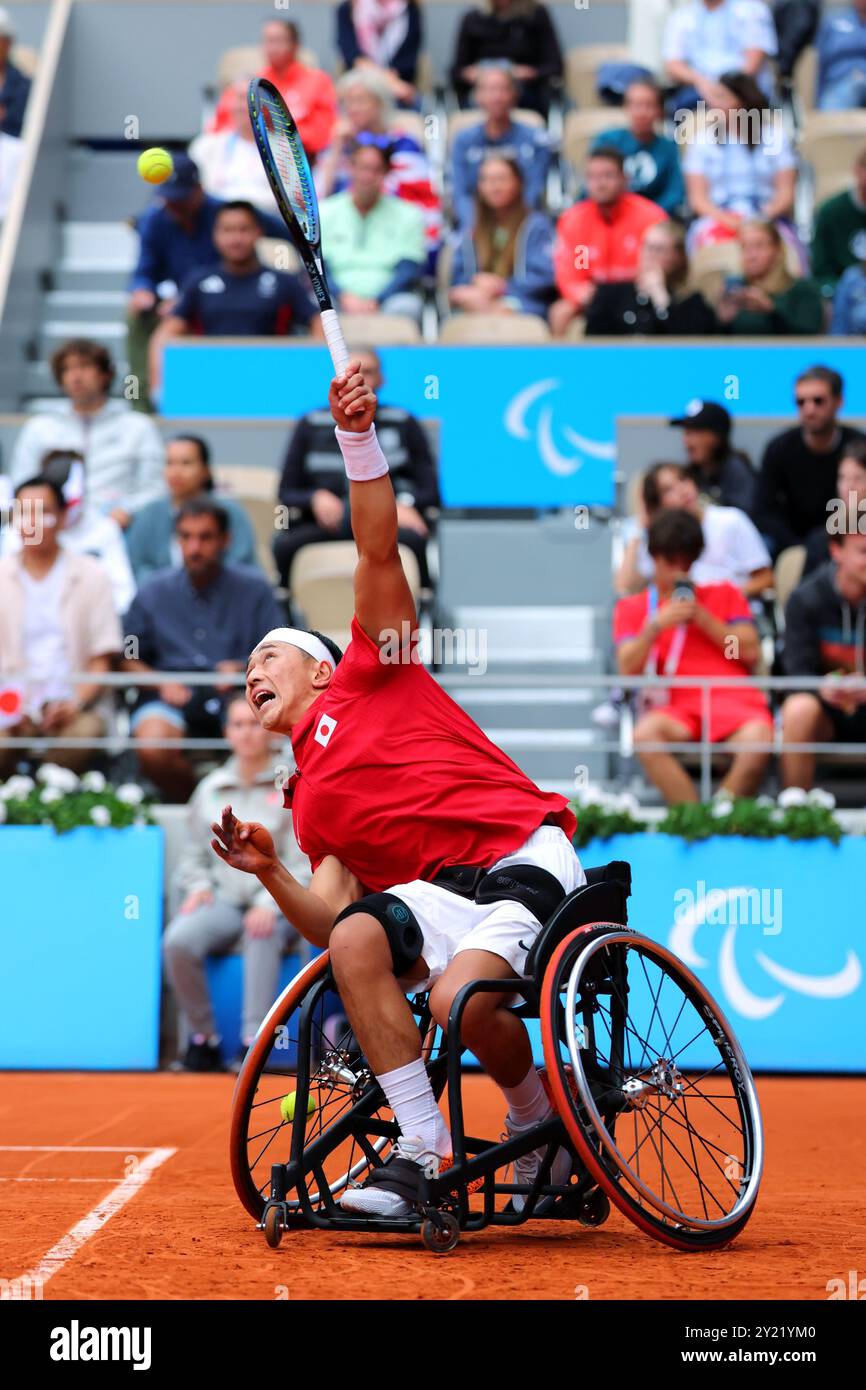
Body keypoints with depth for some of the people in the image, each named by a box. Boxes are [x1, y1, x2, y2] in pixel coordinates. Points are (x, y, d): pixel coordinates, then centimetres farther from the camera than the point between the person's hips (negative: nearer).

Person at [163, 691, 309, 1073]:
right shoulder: (209, 790, 17)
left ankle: (254, 1042, -43)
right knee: (178, 940, -30)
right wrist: (198, 886, -1)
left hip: (276, 908, -3)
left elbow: (303, 865, -3)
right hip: (221, 901, 3)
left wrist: (269, 902, -18)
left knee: (262, 937, -40)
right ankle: (203, 1039, -19)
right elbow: (193, 854, 21)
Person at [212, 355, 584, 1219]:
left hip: (526, 861, -4)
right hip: (442, 891, 4)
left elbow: (378, 550, 4)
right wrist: (269, 875, -2)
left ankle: (538, 1120, 1)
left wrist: (359, 440, -6)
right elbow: (332, 921, 14)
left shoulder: (366, 678, 15)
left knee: (460, 1002, -31)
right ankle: (420, 1152, -25)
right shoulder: (308, 800, 25)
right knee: (359, 939, -29)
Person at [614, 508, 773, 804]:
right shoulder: (632, 608, 21)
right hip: (676, 707, 0)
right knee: (646, 734, -37)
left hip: (733, 699, 0)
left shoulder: (725, 595, 24)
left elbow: (750, 652, 11)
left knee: (758, 738, -36)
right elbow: (628, 670, 7)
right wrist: (656, 627, -7)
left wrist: (703, 618, 2)